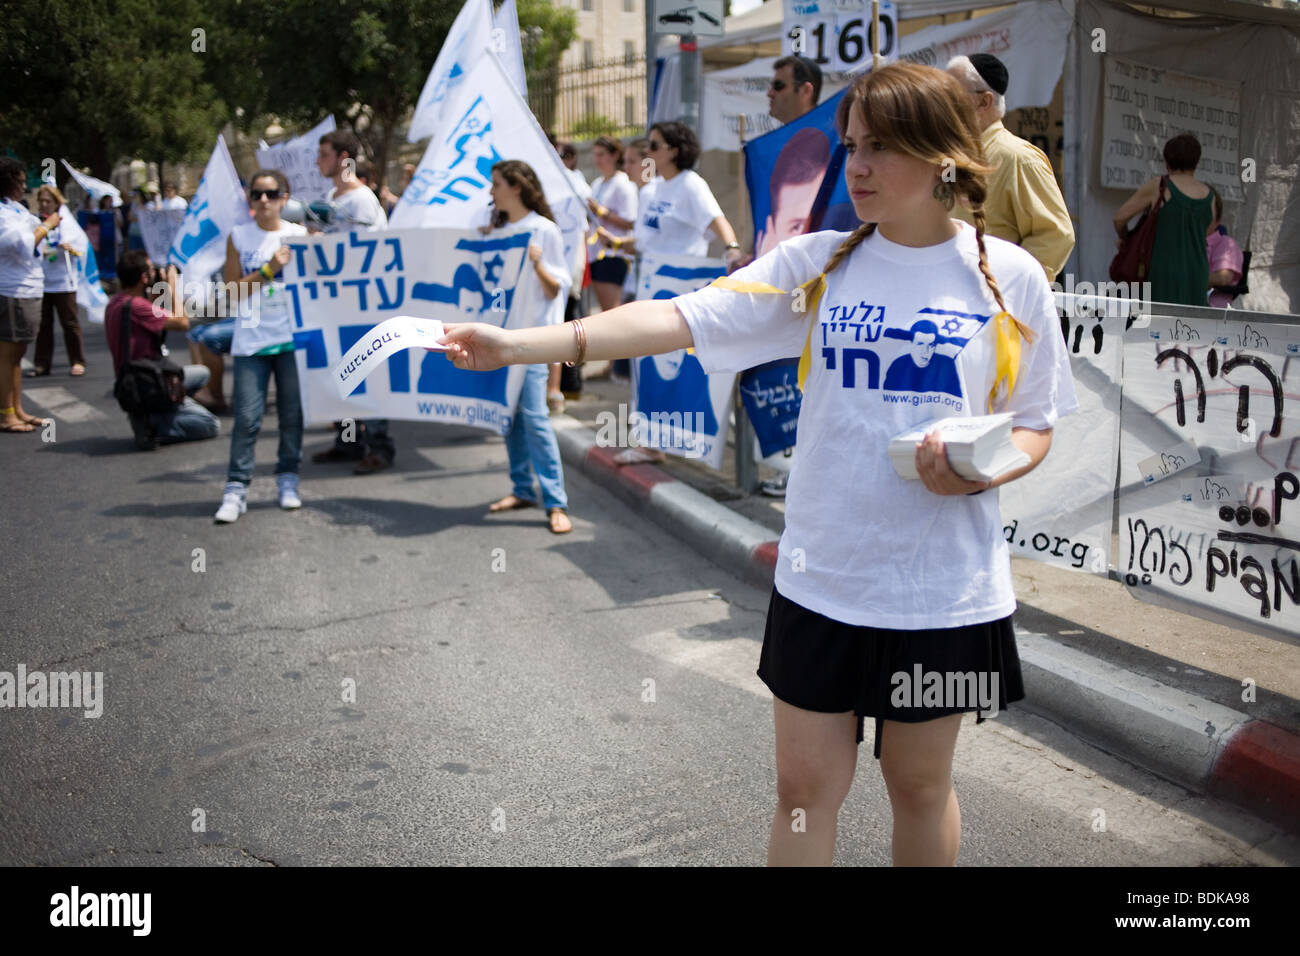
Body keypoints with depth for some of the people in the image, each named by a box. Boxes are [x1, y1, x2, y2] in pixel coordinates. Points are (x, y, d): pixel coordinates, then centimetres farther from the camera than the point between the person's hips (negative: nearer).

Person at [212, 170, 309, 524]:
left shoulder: (299, 235, 6)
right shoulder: (238, 237, 5)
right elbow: (232, 290, -1)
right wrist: (269, 269, -9)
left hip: (292, 336, 1)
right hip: (251, 339, -1)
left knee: (292, 413, 7)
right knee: (247, 417, -6)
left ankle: (288, 479, 20)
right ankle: (236, 487, -1)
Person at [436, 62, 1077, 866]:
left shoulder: (1009, 277, -3)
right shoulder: (817, 263, 0)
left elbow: (1034, 424, 5)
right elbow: (680, 318, -10)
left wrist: (983, 470, -18)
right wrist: (519, 344, -19)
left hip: (943, 585, -1)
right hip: (823, 577, 1)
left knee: (920, 783, 17)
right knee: (807, 786, 11)